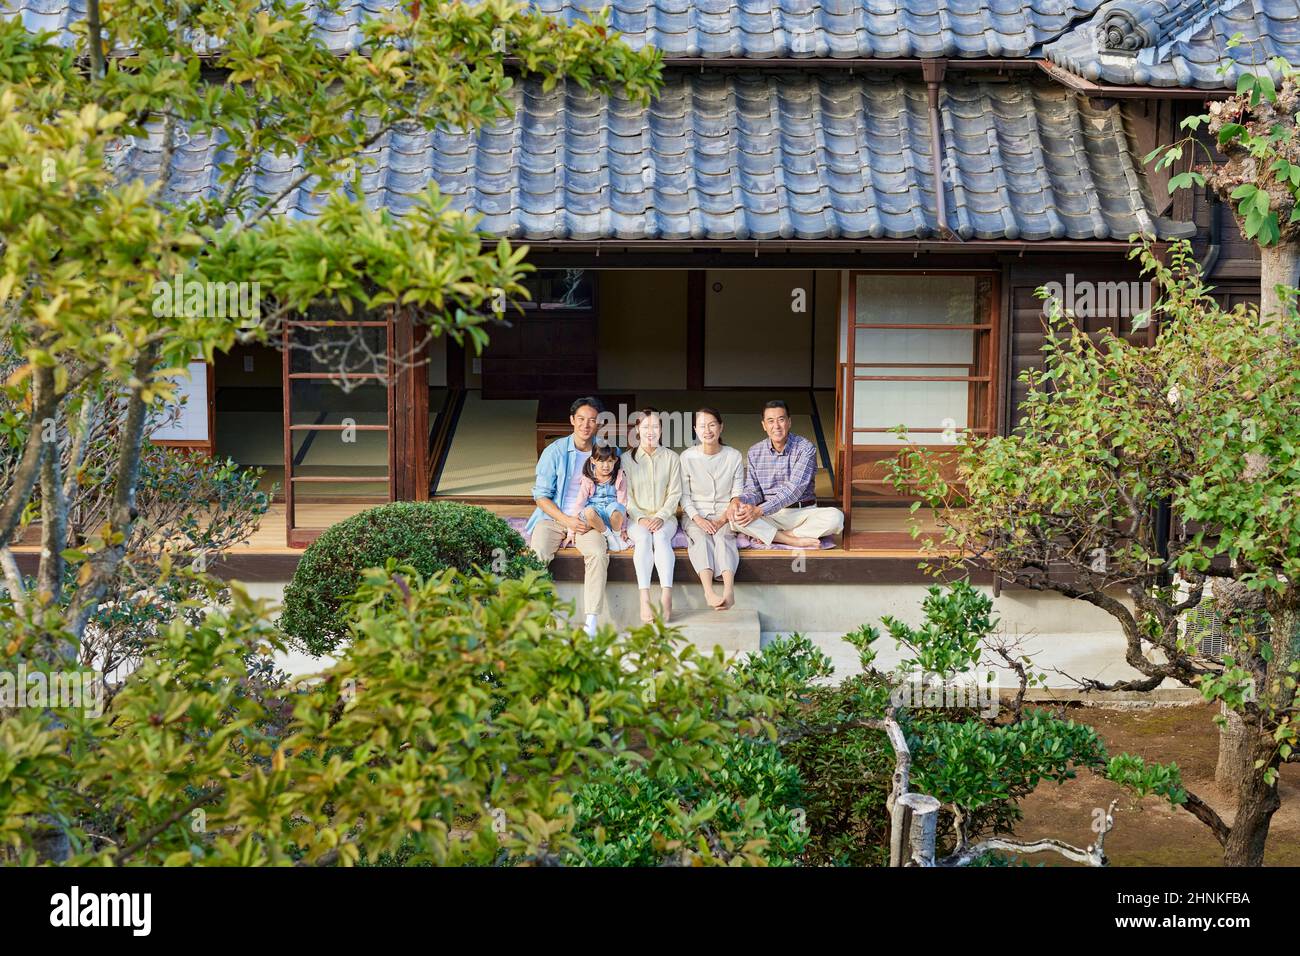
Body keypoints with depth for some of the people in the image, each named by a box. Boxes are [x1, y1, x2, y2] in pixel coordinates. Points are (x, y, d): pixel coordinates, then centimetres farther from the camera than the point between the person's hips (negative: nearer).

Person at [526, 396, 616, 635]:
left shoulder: (608, 451, 4)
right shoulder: (555, 451, 0)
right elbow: (541, 495, 0)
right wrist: (567, 520, -13)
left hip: (589, 520, 0)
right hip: (554, 517, 0)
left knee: (598, 553, -30)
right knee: (538, 554, -30)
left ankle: (592, 623, -34)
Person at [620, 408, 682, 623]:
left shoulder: (671, 457, 7)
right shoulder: (627, 458, 6)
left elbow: (675, 494, 3)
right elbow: (626, 495, 2)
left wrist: (661, 517, -14)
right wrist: (641, 518, -14)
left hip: (664, 517, 0)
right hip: (636, 518, 0)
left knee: (661, 536, -34)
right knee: (643, 538, -33)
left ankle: (666, 596, -47)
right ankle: (644, 600, -45)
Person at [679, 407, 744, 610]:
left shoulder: (734, 457, 4)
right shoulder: (687, 457, 3)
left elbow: (737, 494, 4)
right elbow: (684, 496, 3)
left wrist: (722, 519, -11)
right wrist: (698, 519, -14)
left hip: (724, 515, 0)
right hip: (696, 515, 0)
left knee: (723, 537, -32)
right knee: (701, 538, -32)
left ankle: (729, 590, -57)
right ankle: (708, 591, -56)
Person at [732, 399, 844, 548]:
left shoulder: (806, 448, -9)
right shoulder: (755, 452, 5)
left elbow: (794, 489, -18)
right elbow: (753, 490, 6)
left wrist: (760, 510, -28)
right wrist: (740, 501, -21)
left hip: (803, 512, -2)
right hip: (770, 515, 2)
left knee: (835, 517, -32)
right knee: (736, 515, -28)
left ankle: (768, 535, -23)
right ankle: (795, 540, -26)